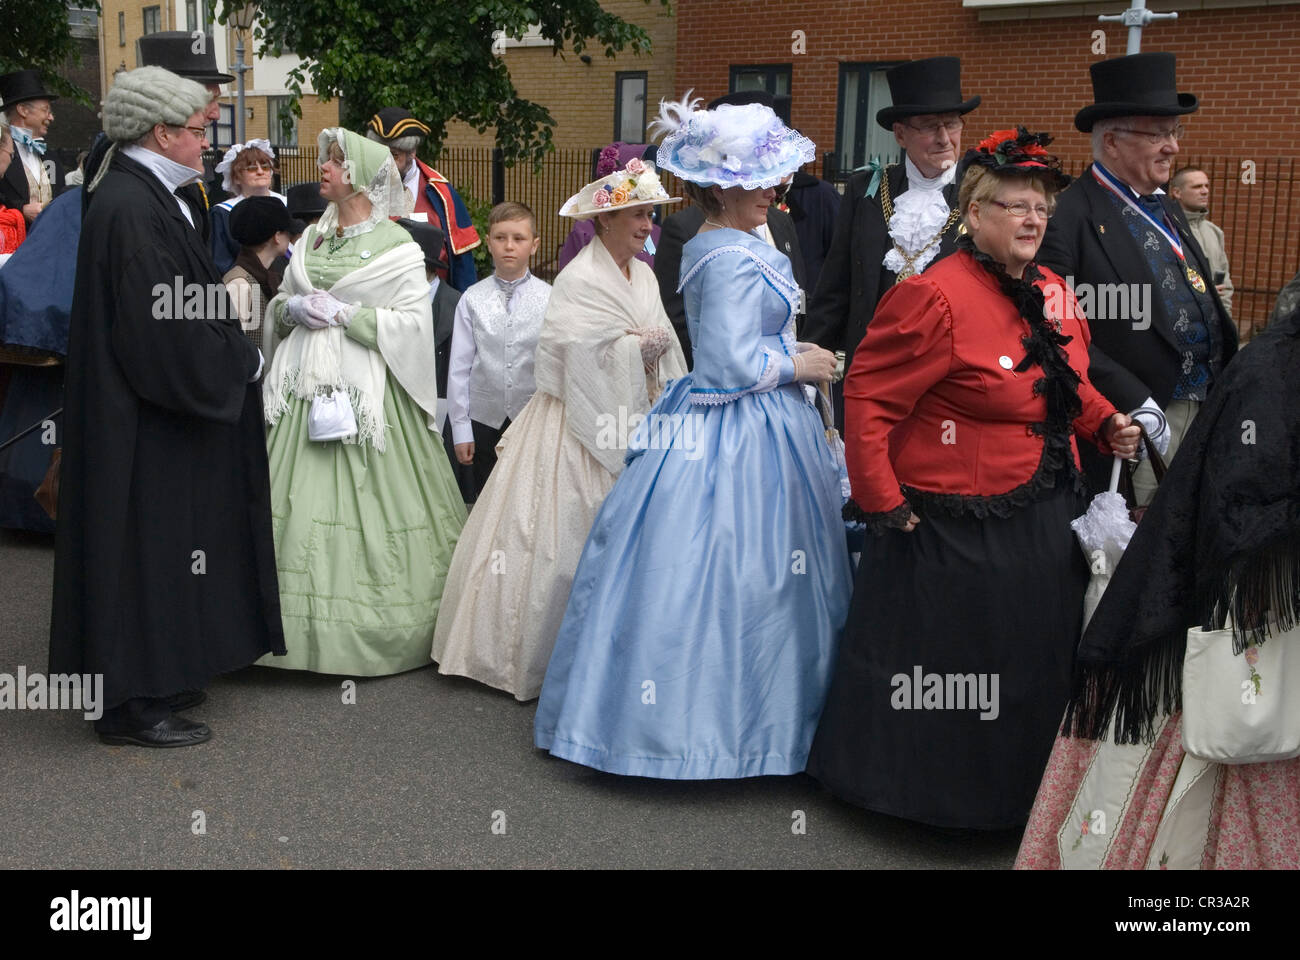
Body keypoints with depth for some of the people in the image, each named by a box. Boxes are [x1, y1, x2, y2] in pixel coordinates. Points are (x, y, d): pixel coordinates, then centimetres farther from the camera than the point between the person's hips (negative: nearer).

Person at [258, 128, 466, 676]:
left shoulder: (396, 247, -2)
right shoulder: (312, 237, 15)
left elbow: (415, 321, -10)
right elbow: (279, 304, 20)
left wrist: (345, 313, -13)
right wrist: (294, 308, -3)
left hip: (362, 389, -5)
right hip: (304, 384, 5)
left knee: (360, 504, -6)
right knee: (301, 501, 1)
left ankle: (364, 628, 5)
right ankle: (306, 624, 9)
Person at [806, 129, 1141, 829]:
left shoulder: (1052, 293, 7)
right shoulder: (937, 296, -17)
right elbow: (867, 396, -18)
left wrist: (1105, 424, 3)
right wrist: (882, 504, -17)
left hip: (1047, 521, 8)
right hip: (958, 529, -8)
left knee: (1036, 669, 18)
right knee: (946, 668, 6)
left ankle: (1021, 793, 38)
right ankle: (926, 798, 27)